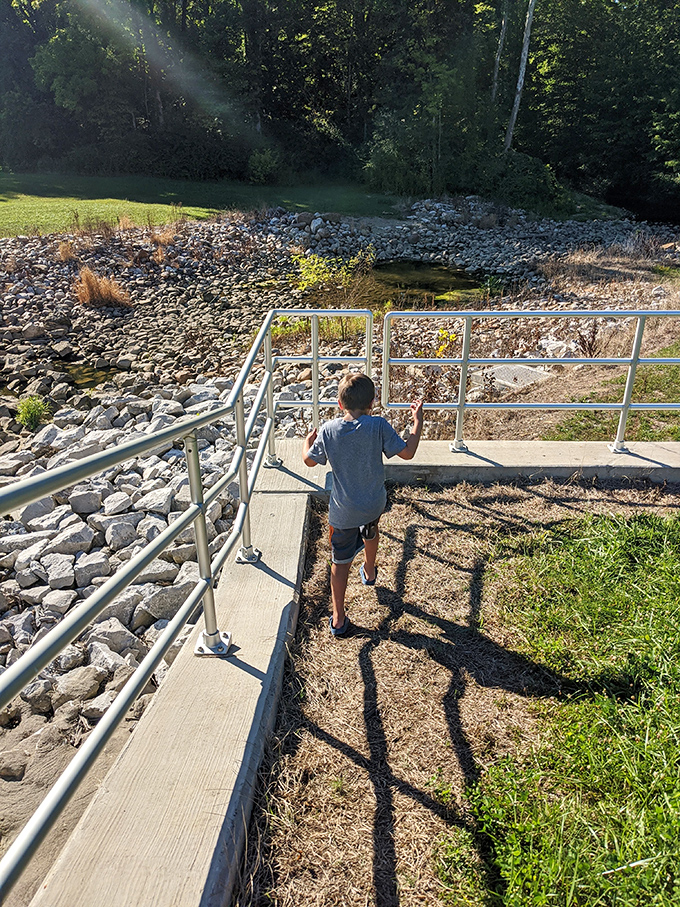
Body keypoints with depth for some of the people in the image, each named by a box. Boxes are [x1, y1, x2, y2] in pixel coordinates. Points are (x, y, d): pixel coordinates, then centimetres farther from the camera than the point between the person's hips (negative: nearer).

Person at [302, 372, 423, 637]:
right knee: (370, 531, 35)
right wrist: (418, 421, 1)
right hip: (374, 503, 2)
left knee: (340, 562, 11)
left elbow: (309, 460, 0)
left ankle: (338, 619, 17)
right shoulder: (378, 426, -16)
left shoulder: (328, 430, -12)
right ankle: (369, 572, 61)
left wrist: (308, 439, 22)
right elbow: (407, 452, -12)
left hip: (343, 512, -1)